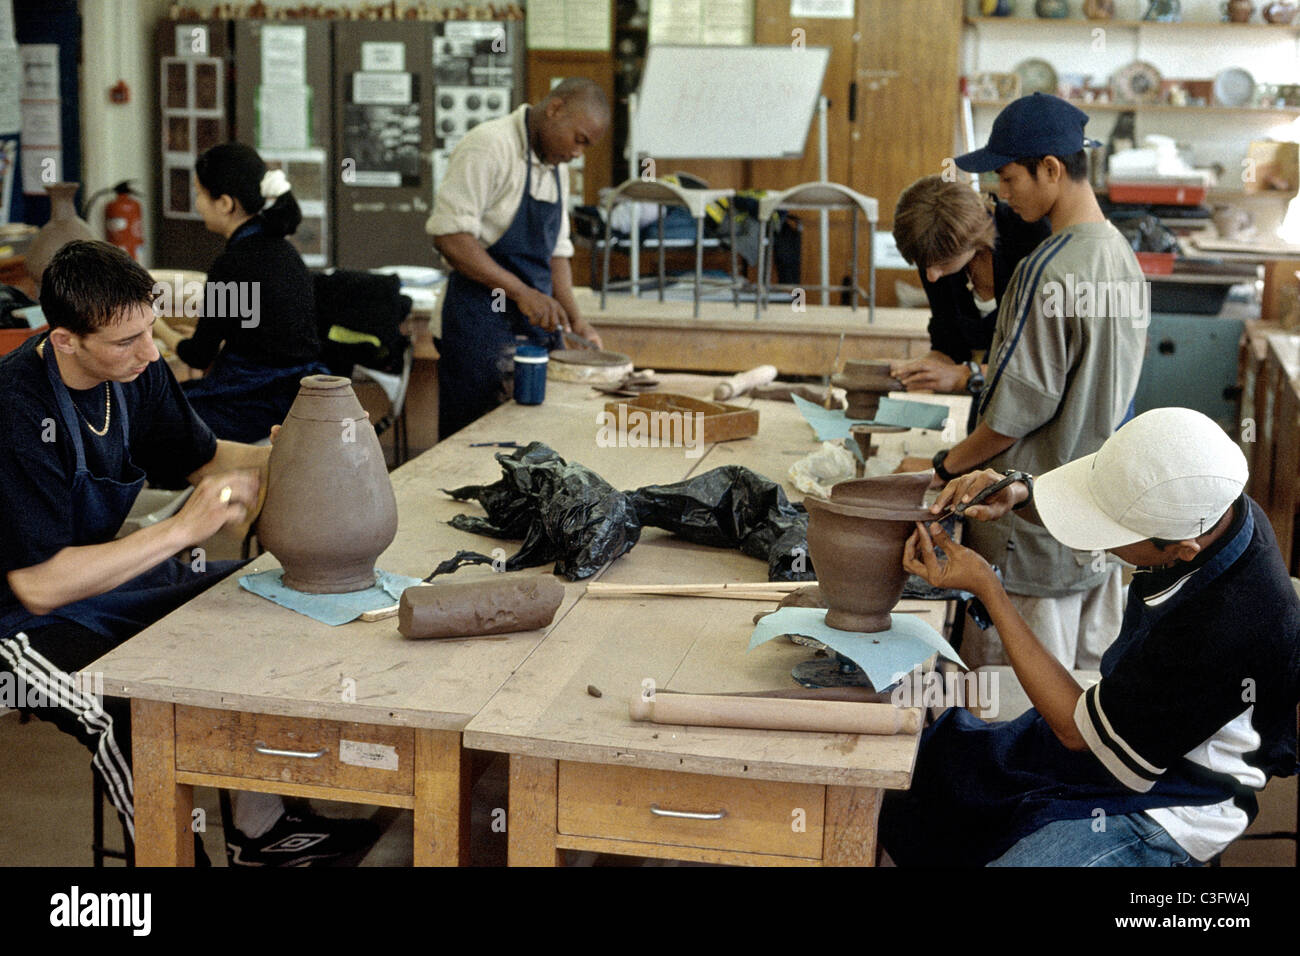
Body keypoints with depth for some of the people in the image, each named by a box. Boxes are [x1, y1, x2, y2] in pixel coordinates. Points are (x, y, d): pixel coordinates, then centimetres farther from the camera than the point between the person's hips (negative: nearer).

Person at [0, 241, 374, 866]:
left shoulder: (135, 367, -5)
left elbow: (201, 459, 13)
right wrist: (183, 528, -31)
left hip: (114, 567, 8)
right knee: (133, 719, -34)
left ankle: (261, 827, 7)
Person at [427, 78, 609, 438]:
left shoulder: (556, 166, 17)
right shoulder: (489, 146, -11)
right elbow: (449, 235, -19)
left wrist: (574, 320, 8)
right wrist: (521, 292, -22)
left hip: (537, 322, 8)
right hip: (482, 322, -8)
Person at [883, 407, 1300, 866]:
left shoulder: (1225, 632, -37)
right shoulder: (1213, 507, -14)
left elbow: (1078, 729, -22)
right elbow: (1088, 499, 11)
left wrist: (985, 586, -21)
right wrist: (1019, 493, -12)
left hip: (1159, 808, -8)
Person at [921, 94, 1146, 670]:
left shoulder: (1047, 271, -20)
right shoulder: (1123, 257, 7)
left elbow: (1020, 408, -18)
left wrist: (945, 466, -4)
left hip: (1037, 526, -9)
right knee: (1091, 676, 16)